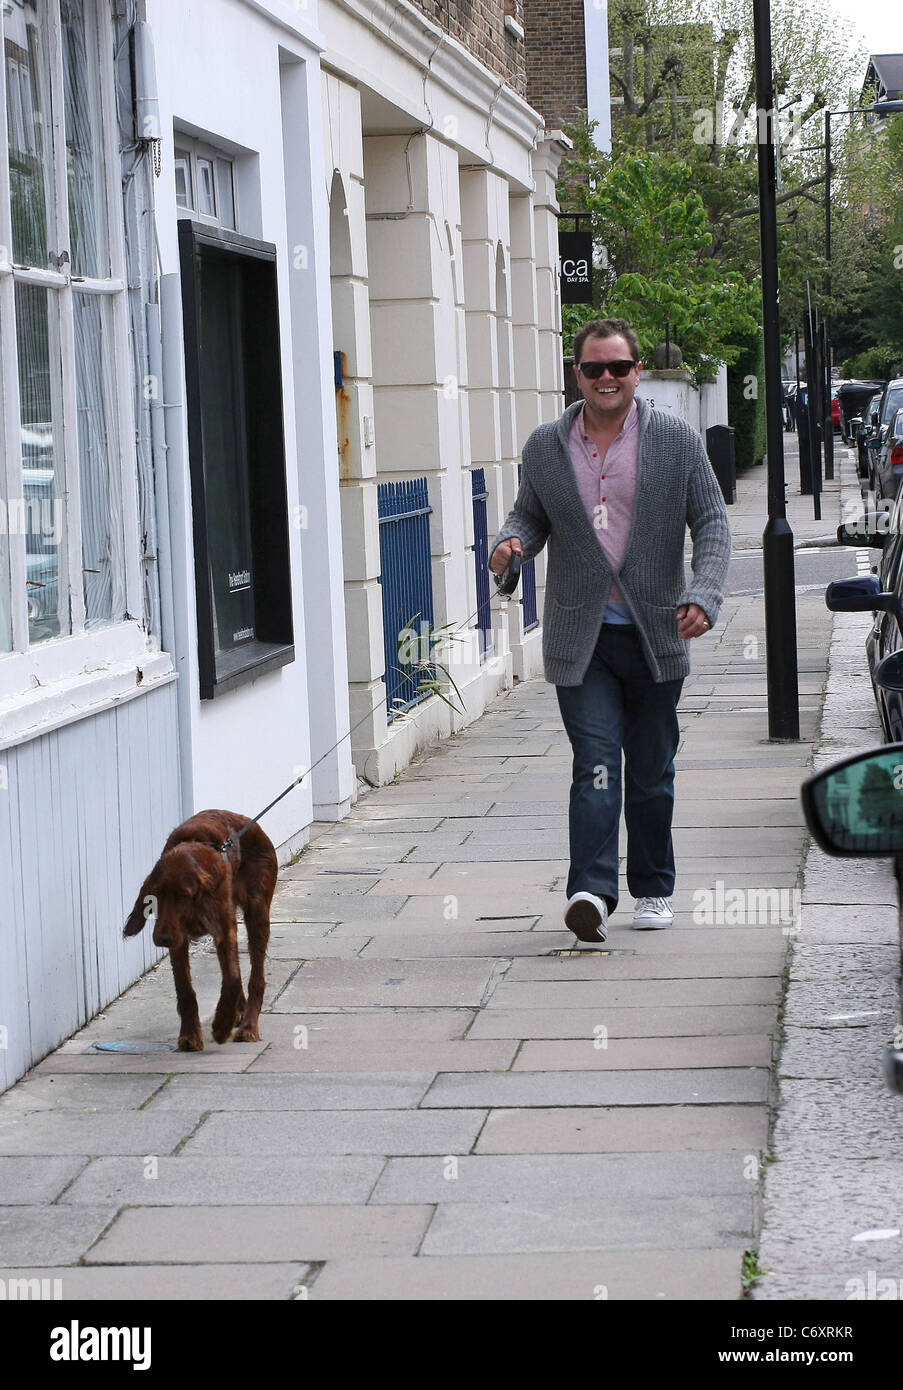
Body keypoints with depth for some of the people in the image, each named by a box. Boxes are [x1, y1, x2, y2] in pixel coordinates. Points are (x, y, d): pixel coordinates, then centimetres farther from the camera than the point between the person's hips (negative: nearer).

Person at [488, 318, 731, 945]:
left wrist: (703, 594, -14)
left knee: (651, 771, 10)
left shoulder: (677, 439, 1)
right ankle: (591, 892, -18)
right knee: (596, 763, -12)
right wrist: (511, 541, -7)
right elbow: (530, 514, 17)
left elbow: (712, 522, 1)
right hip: (580, 637, 0)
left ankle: (654, 888, 24)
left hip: (656, 634, 0)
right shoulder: (545, 446, 5)